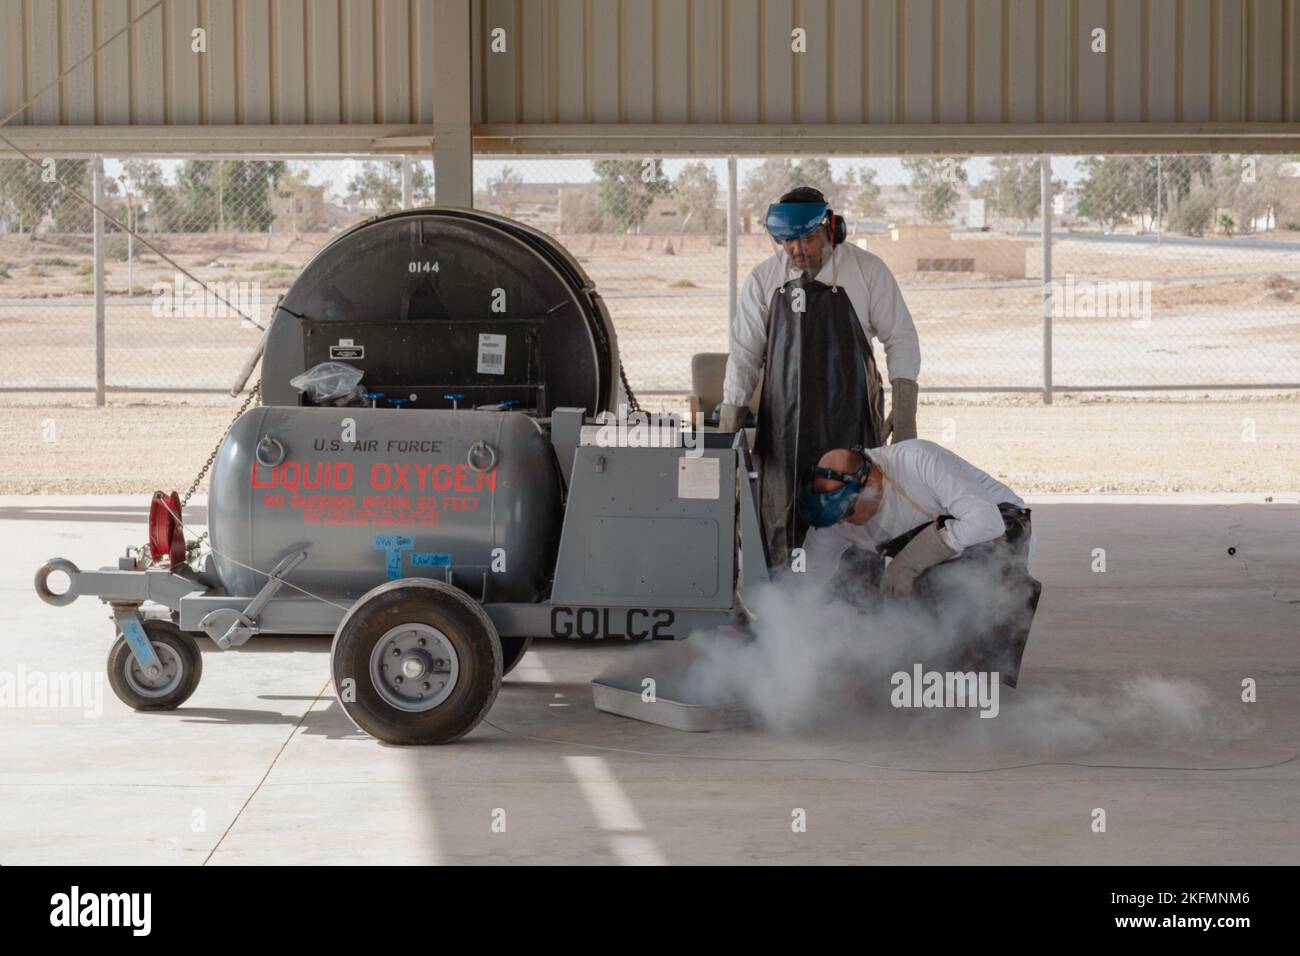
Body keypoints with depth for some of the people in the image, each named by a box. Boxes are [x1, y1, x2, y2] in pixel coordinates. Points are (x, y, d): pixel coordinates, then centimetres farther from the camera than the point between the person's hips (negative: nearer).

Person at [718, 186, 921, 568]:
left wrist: (904, 410, -4)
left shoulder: (867, 271, -1)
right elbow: (744, 352, 9)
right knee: (782, 532, 1)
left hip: (848, 421, -2)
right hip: (783, 425, 2)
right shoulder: (763, 279, 5)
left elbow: (900, 339, 3)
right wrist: (730, 415, 2)